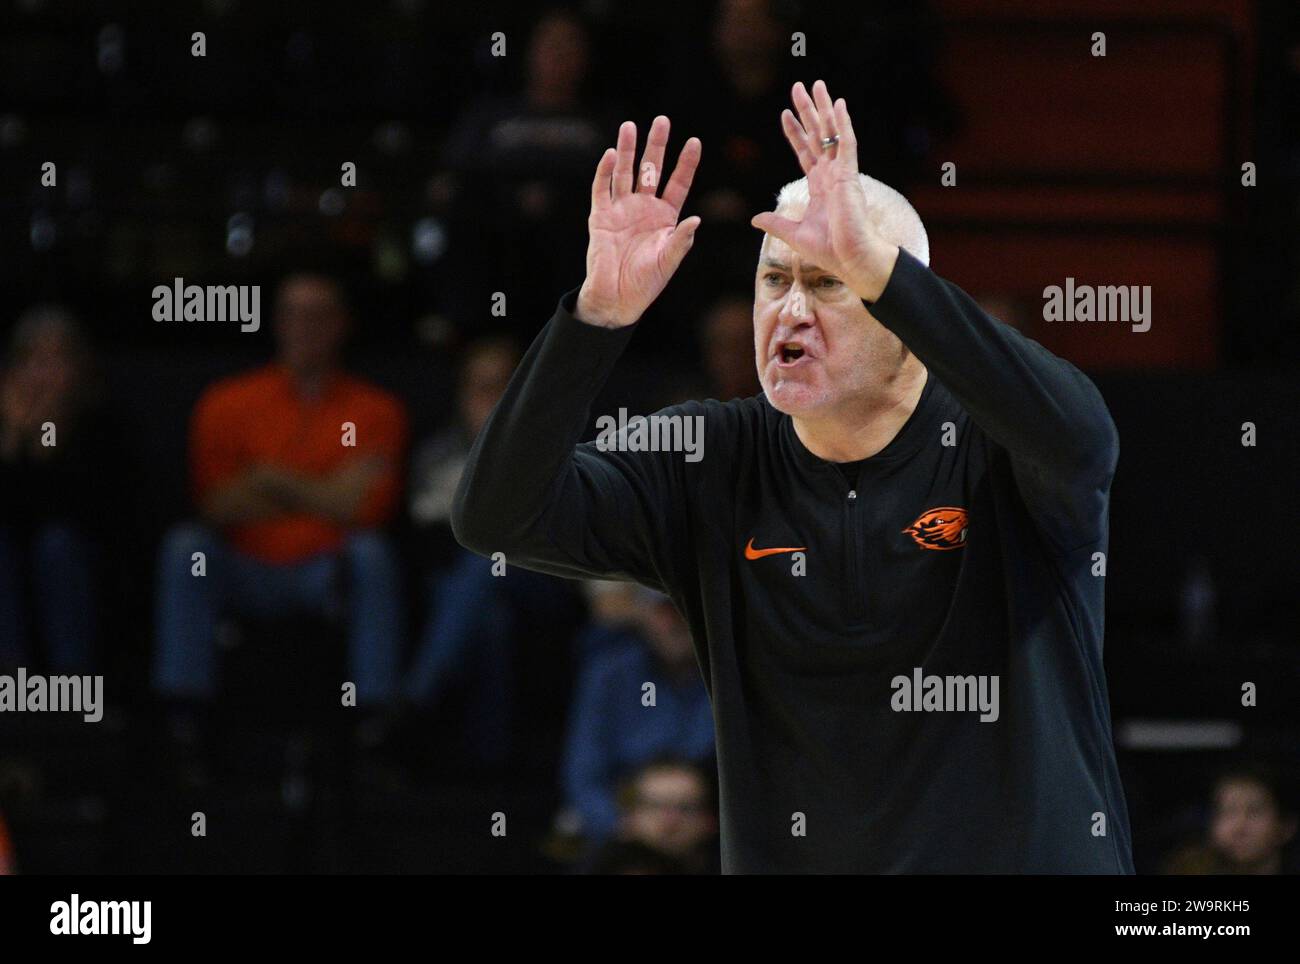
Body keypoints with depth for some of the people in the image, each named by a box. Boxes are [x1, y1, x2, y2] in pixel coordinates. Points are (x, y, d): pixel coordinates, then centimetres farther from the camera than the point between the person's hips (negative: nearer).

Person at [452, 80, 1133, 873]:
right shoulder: (716, 466, 0)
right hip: (788, 860, 3)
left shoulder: (996, 448, -8)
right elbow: (495, 516, -10)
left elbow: (1081, 440, -32)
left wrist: (879, 269, -38)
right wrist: (601, 313, -22)